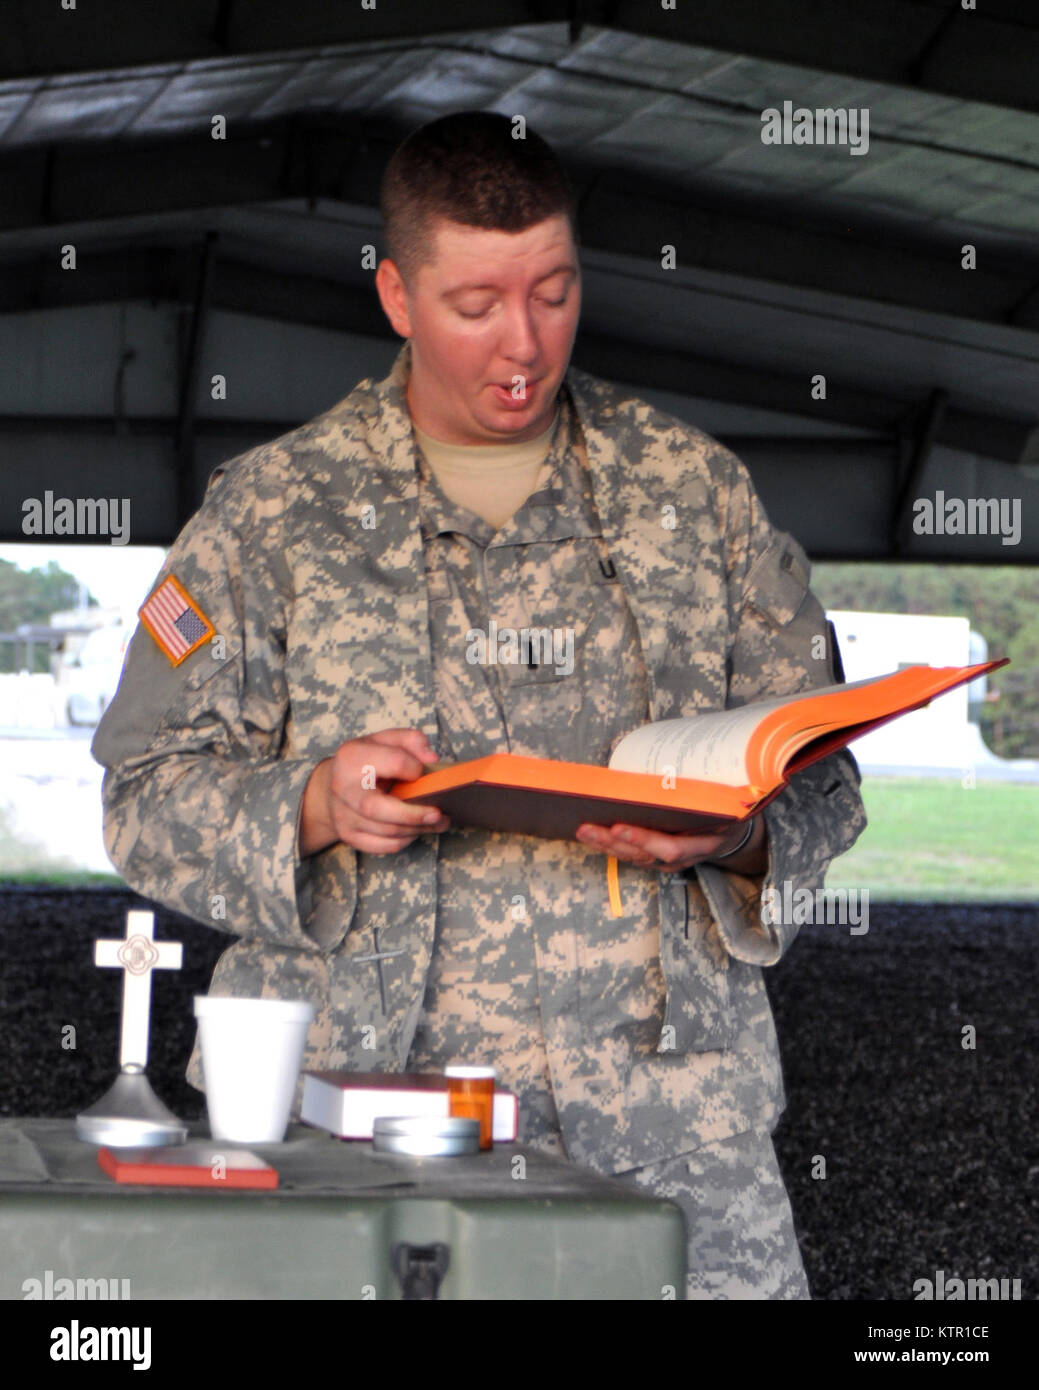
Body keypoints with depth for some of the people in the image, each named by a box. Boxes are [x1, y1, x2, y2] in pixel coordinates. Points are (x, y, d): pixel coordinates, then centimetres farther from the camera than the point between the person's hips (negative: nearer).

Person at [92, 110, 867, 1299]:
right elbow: (149, 798, 6)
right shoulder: (273, 511, 8)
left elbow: (821, 780, 14)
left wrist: (731, 834, -8)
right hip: (364, 1099, -1)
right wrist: (315, 804, -13)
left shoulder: (693, 488, 13)